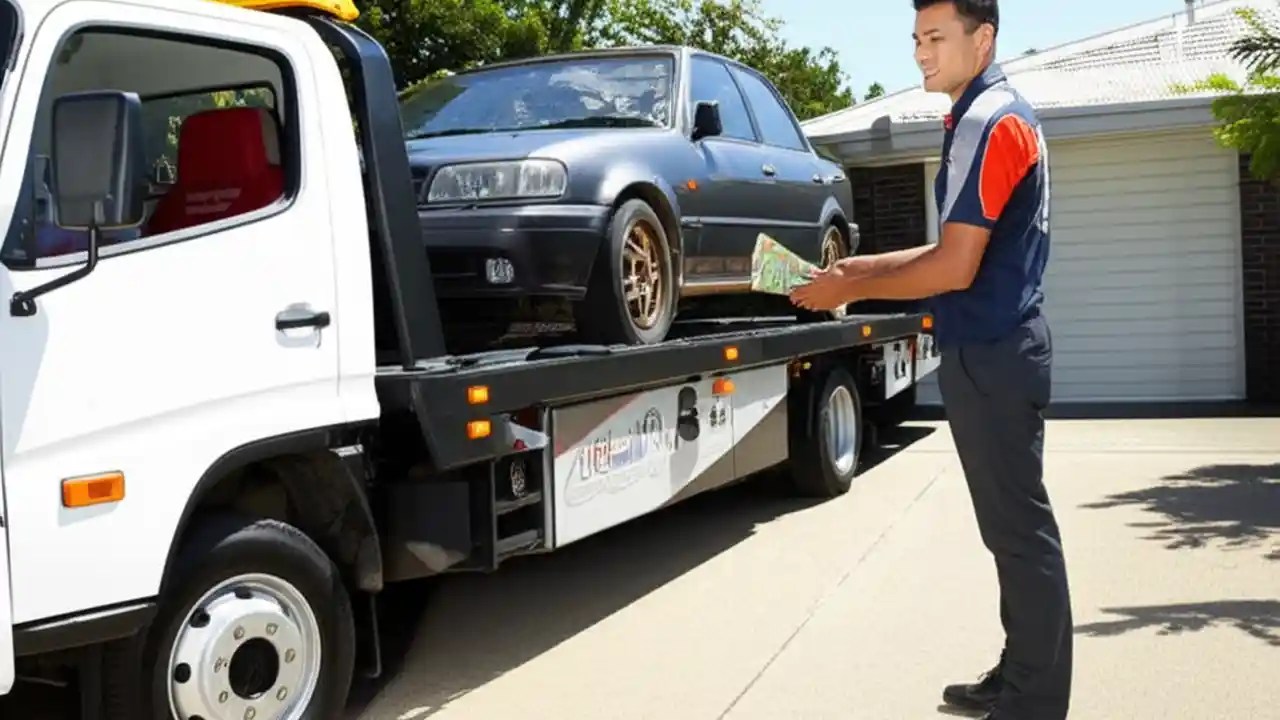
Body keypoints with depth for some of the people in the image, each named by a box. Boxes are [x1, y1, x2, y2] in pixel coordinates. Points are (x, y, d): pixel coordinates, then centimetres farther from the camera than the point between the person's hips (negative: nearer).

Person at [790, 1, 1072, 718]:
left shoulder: (987, 122, -16)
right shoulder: (998, 114, 16)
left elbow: (955, 268, -21)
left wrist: (853, 291, -11)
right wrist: (864, 265, 13)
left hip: (989, 354, -11)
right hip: (1001, 347, 11)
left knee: (1020, 530, -3)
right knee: (1015, 525, 15)